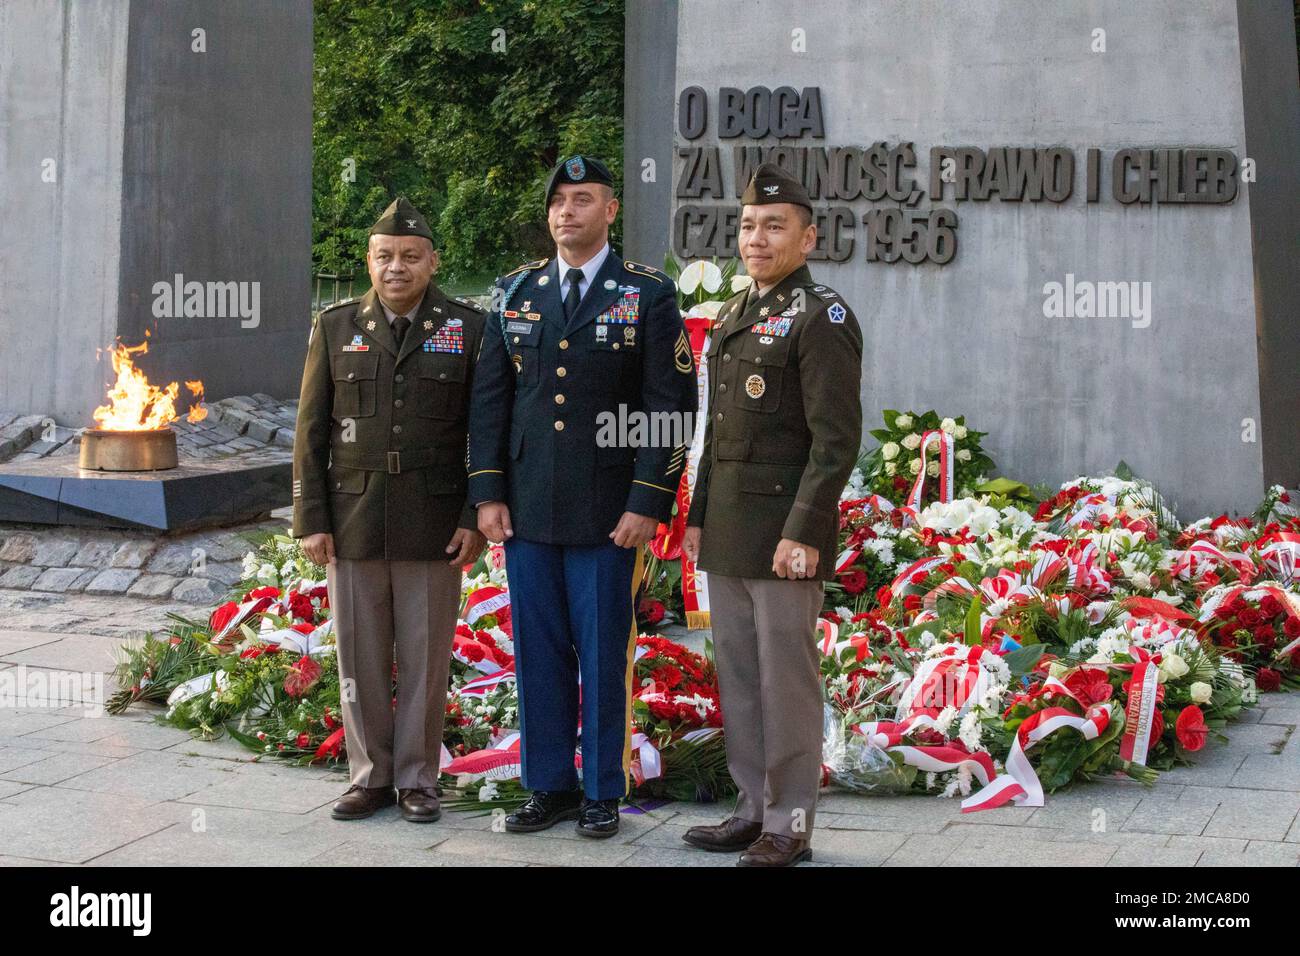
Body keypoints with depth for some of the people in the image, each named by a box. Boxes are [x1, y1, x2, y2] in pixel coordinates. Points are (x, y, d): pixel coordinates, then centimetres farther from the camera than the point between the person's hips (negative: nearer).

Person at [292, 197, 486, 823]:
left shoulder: (469, 328, 2)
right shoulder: (336, 327, 6)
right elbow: (311, 430, 6)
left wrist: (475, 518, -5)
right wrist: (311, 520, 1)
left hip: (433, 526, -2)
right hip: (353, 522, 2)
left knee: (425, 659, 5)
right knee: (360, 657, 7)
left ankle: (417, 778, 17)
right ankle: (369, 776, 19)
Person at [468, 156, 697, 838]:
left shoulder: (649, 295, -2)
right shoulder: (516, 293, 10)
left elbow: (672, 406, -6)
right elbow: (488, 398, 10)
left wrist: (648, 503, -11)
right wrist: (488, 494, 2)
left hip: (608, 517, -3)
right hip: (526, 512, 4)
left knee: (603, 654, 3)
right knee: (537, 652, 8)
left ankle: (603, 792, 16)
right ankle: (549, 787, 20)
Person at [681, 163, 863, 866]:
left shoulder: (821, 318, -9)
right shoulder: (734, 315, 17)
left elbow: (836, 440, -16)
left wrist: (803, 534, -20)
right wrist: (698, 514, 18)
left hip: (783, 535, -8)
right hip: (727, 537, 8)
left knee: (786, 680, -2)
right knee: (737, 676, 12)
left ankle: (790, 826, 7)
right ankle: (753, 810, 22)